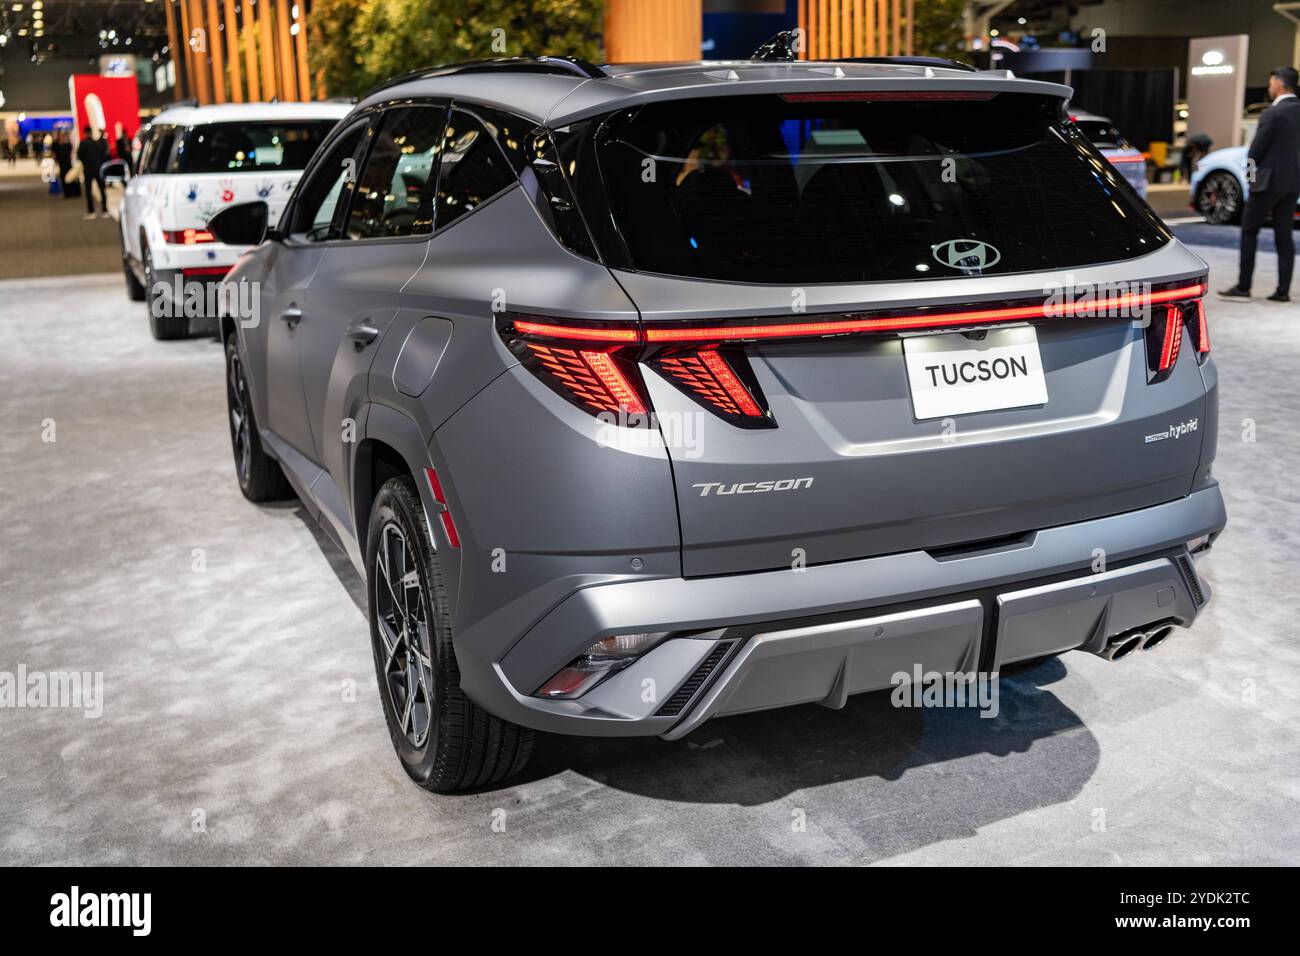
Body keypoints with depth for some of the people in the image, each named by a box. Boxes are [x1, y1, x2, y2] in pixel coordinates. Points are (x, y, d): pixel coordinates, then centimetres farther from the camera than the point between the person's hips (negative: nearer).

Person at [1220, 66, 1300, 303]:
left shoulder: (1272, 114, -14)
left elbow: (1256, 150, -11)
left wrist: (1252, 169, 7)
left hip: (1269, 181, -7)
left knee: (1249, 232, 2)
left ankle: (1243, 287, 1)